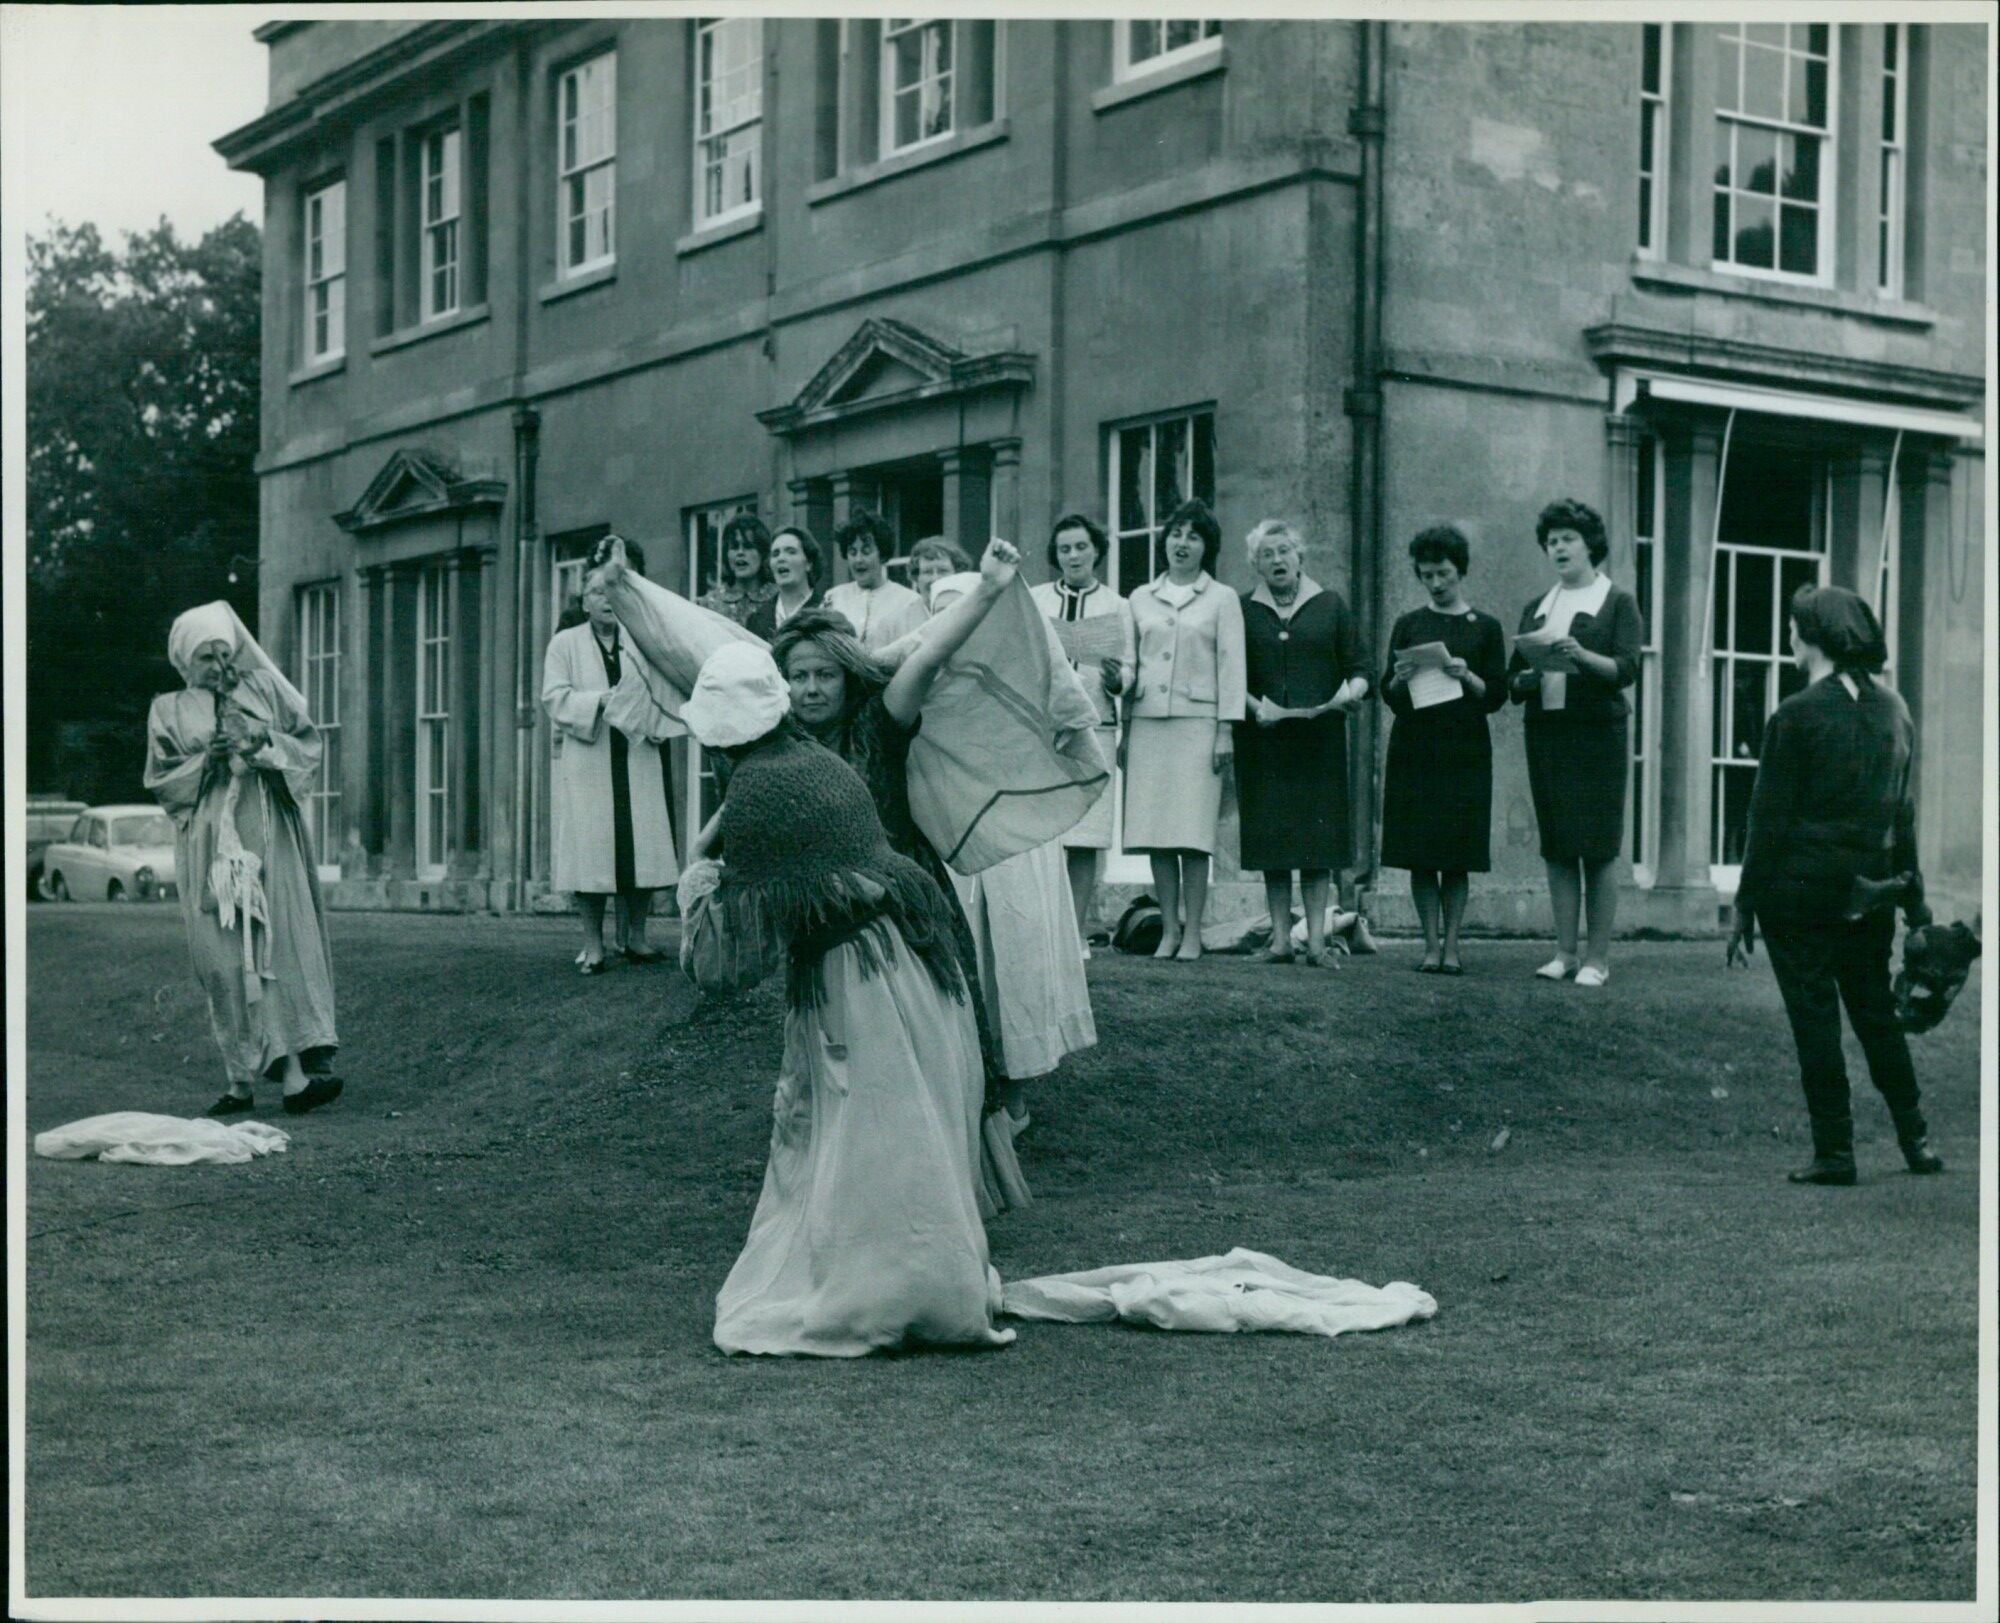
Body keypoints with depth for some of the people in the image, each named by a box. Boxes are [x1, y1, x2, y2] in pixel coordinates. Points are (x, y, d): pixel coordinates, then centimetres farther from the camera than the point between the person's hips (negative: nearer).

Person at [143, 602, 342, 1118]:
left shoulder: (265, 689, 11)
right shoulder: (169, 711, 11)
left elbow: (308, 744, 11)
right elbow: (162, 781, 8)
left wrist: (264, 740, -8)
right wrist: (208, 757, -8)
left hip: (267, 835, 0)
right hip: (209, 842, 0)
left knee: (277, 939, -10)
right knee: (225, 958, -3)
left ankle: (293, 1071, -15)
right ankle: (240, 1080, 1)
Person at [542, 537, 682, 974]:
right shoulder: (565, 644, 8)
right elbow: (555, 697, -3)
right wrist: (602, 700, -15)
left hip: (638, 760, 2)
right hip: (585, 764, -2)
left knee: (642, 847, 0)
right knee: (590, 851, -5)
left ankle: (634, 935, 11)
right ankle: (592, 945, 0)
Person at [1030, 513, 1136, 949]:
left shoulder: (1118, 607, 12)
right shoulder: (1032, 601, 13)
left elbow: (1129, 672, 9)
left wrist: (1116, 679, -12)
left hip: (1093, 728, 0)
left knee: (1085, 838, -5)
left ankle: (1077, 933, 0)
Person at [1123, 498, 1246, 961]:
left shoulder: (1222, 598, 7)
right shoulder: (1141, 598, 15)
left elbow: (1231, 665, 3)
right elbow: (1129, 662, 16)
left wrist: (1226, 730, -5)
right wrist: (1122, 728, 10)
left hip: (1196, 721, -3)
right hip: (1147, 722, 3)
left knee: (1192, 832, -6)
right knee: (1155, 833, 0)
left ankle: (1192, 931, -2)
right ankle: (1169, 928, 7)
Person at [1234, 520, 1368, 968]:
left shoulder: (1330, 605, 9)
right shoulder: (1244, 610, 8)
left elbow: (1356, 668, 7)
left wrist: (1353, 691, -14)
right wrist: (1254, 705, -12)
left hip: (1320, 737, 0)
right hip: (1262, 739, 0)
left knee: (1318, 839, -3)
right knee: (1271, 838, 0)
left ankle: (1317, 940, -2)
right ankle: (1280, 937, 5)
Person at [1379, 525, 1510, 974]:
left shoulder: (1485, 628, 7)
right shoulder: (1408, 625, 10)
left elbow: (1496, 697, 4)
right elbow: (1388, 695, 9)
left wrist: (1466, 676, -14)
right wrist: (1400, 679, -12)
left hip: (1465, 752, -1)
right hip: (1414, 748, 1)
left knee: (1458, 854, -3)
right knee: (1420, 853, -1)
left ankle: (1451, 943, 2)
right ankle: (1431, 942, 5)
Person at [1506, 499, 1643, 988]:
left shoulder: (1617, 602, 3)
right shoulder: (1536, 608, 17)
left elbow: (1627, 669, -10)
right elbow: (1512, 682, 14)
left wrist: (1581, 656, -26)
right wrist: (1528, 679, -9)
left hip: (1596, 734, -5)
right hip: (1545, 735, 5)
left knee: (1598, 849, -5)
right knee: (1557, 849, 4)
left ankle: (1597, 959, -3)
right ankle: (1564, 952, 8)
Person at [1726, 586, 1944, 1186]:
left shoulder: (1797, 716, -12)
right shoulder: (1893, 710, 6)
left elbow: (1770, 819, -11)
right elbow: (1903, 811, 11)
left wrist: (1746, 906, -7)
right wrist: (1913, 899, 17)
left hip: (1801, 889, -6)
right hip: (1870, 892, 6)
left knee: (1815, 1019, 1)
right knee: (1876, 1012, 17)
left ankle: (1834, 1152, 5)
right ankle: (1916, 1140, 22)